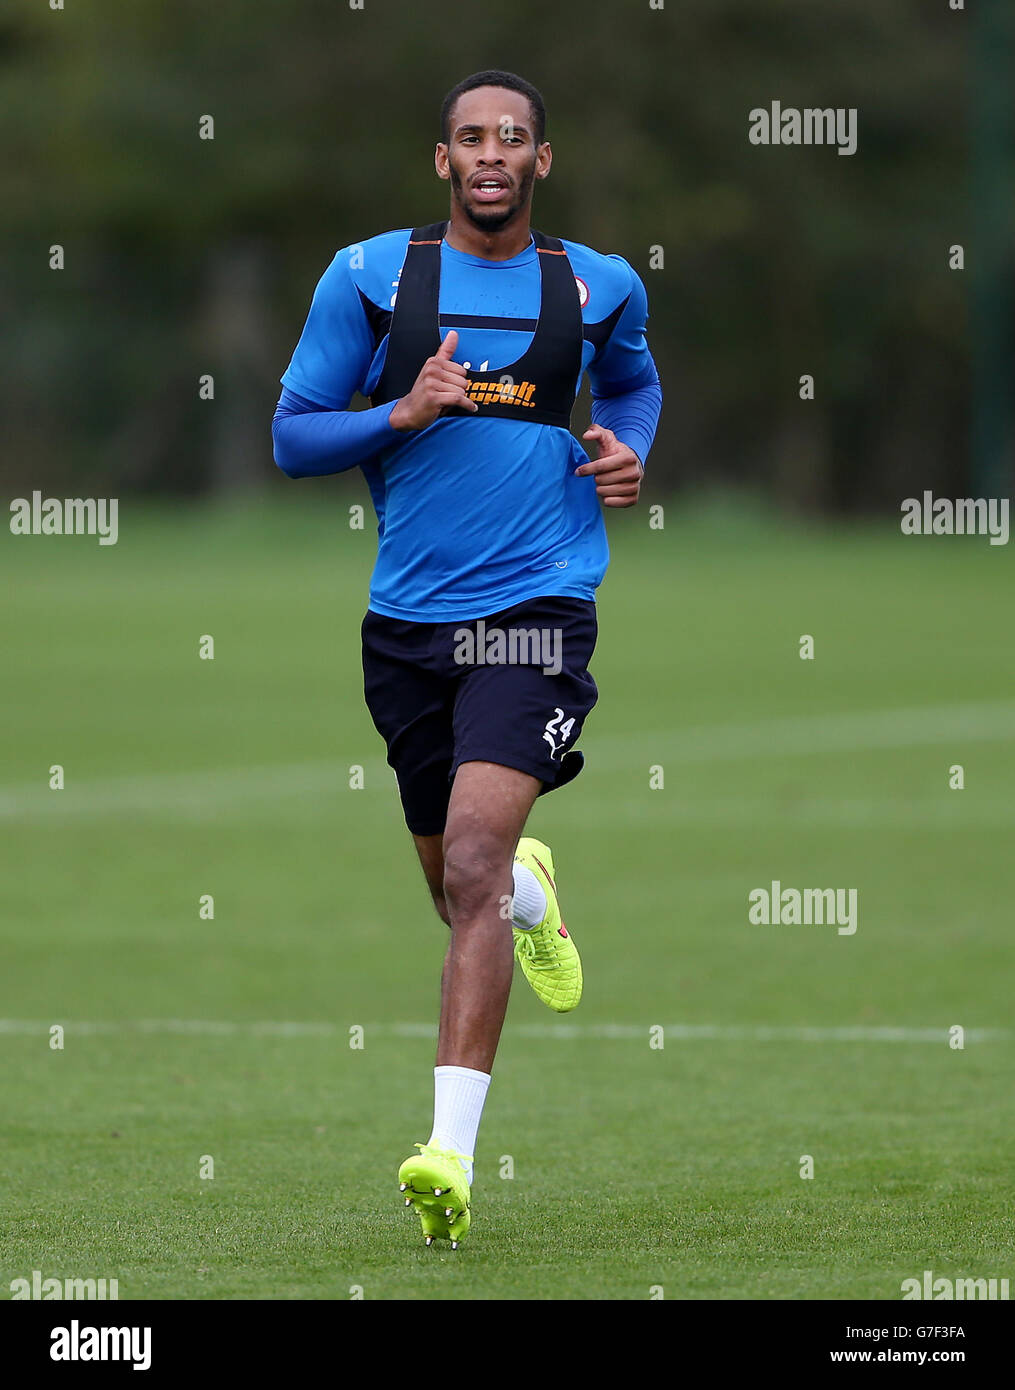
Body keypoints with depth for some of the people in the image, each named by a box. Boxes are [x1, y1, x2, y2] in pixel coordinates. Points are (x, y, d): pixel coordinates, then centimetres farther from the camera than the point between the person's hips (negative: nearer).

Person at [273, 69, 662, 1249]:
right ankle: (532, 891, 56)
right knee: (459, 881, 15)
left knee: (474, 862, -20)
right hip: (408, 619, 2)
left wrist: (627, 449, 6)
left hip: (536, 609, -2)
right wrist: (403, 414, -14)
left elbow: (633, 380, 28)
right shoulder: (371, 277, 1)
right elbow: (292, 437, 3)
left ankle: (452, 1151, -24)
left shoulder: (596, 287, 6)